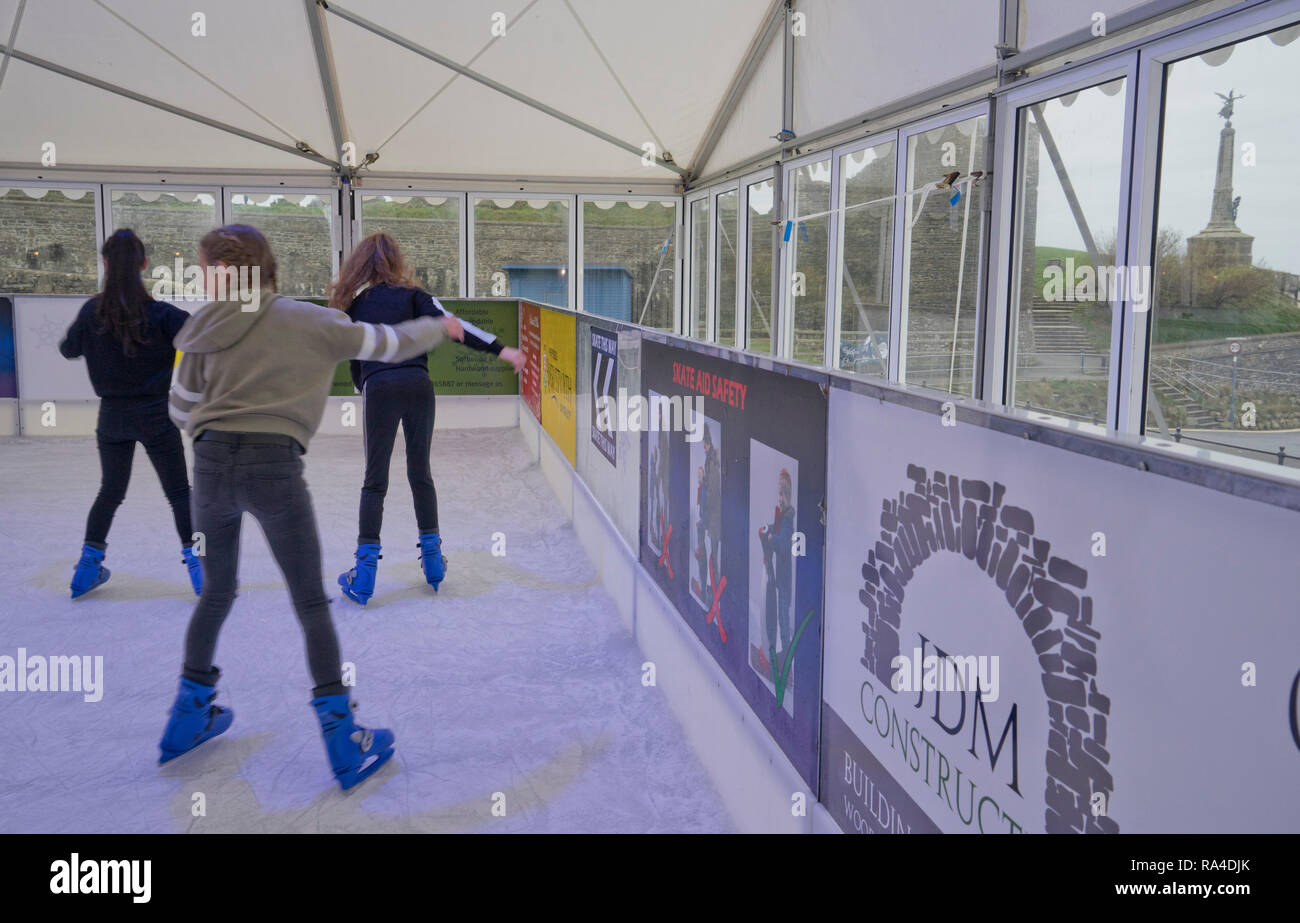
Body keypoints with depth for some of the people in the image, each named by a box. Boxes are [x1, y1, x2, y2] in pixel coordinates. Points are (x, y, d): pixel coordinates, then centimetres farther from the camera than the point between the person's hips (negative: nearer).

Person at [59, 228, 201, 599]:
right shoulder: (160, 314, -14)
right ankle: (196, 563, 2)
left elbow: (68, 349, 11)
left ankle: (87, 566, 23)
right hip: (156, 416, -3)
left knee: (110, 492, 19)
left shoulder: (92, 312, -5)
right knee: (179, 492, 6)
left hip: (112, 418, 3)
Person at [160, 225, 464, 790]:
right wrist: (440, 327, 27)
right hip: (273, 466, -4)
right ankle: (343, 741, 7)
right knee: (311, 604, 4)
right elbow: (389, 344, 10)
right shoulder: (308, 321, 2)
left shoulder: (206, 328, 11)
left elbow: (180, 411, 18)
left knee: (216, 592, 23)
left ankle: (187, 719, 34)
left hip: (211, 462, 4)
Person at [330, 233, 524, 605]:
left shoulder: (353, 305, 17)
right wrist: (500, 349, -10)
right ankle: (433, 560, 20)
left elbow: (354, 364, 16)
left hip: (378, 389, 0)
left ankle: (365, 572, 0)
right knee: (420, 473, 13)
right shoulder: (411, 295, 10)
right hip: (417, 384, 0)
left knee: (375, 480, 5)